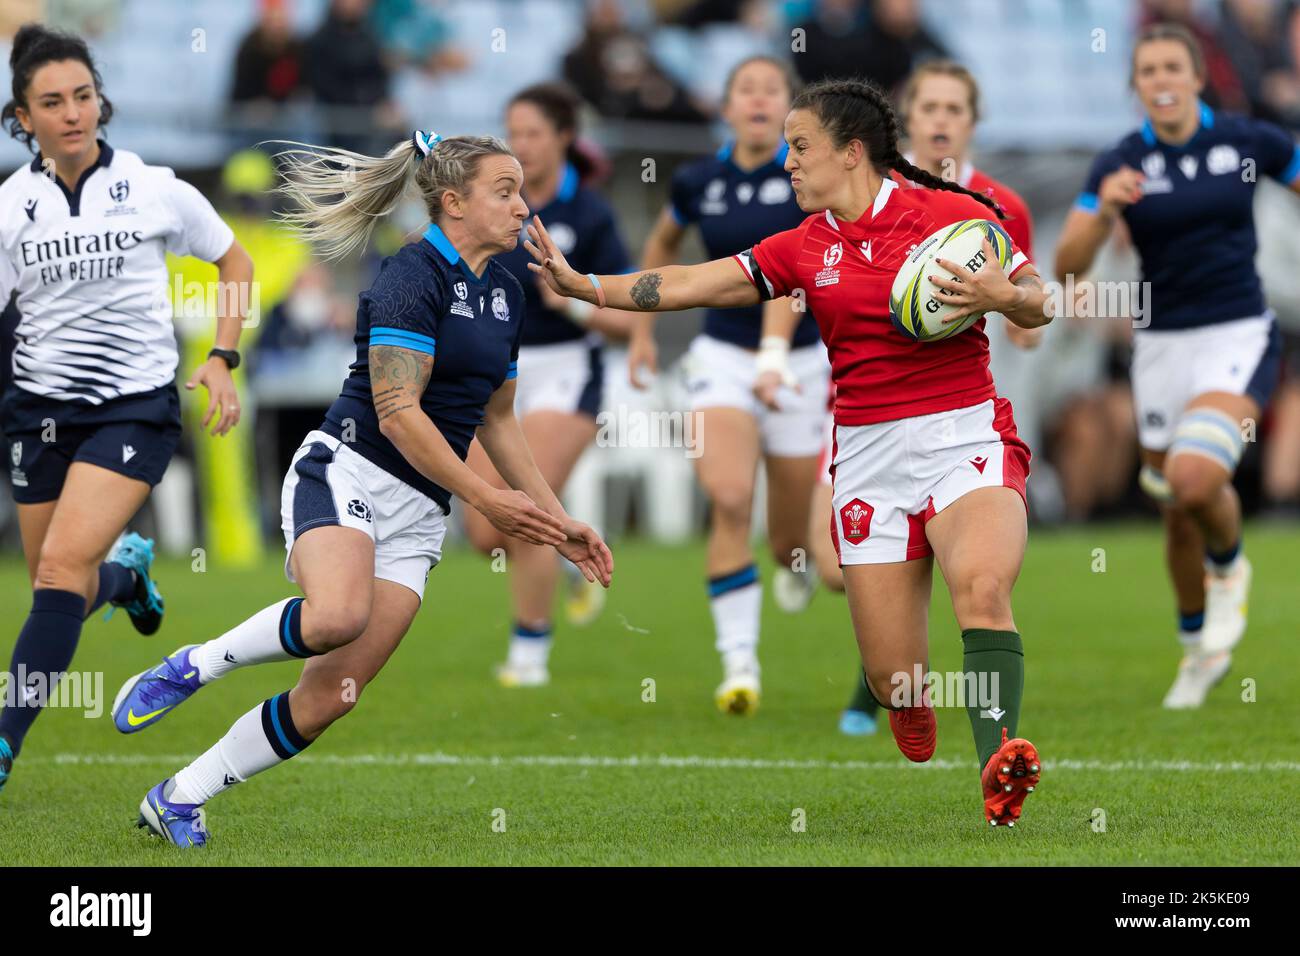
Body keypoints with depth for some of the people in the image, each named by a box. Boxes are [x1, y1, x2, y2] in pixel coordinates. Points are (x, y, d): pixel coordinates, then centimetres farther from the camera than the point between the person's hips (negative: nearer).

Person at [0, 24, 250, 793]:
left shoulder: (153, 189, -4)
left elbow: (236, 263, 11)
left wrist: (223, 361, 2)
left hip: (136, 405, -3)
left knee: (62, 568, -19)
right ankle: (126, 569, 46)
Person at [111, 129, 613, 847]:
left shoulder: (506, 295, 17)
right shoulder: (413, 276, -10)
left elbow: (496, 420, 27)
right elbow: (397, 410, -16)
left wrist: (556, 522, 24)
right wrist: (485, 498, -16)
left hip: (419, 512, 8)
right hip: (349, 471, -8)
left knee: (330, 696, -5)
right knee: (338, 614, -38)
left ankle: (177, 799, 8)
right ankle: (189, 667, -14)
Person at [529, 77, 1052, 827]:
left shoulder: (950, 212, -1)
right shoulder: (806, 248, 11)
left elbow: (1042, 305, 2)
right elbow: (697, 284, 7)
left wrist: (1003, 297, -20)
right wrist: (586, 286, -1)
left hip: (965, 434, -4)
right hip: (869, 456, 4)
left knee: (981, 585, -33)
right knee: (893, 677, -2)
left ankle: (998, 762, -44)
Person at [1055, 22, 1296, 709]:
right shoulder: (1121, 166, -4)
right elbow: (1068, 265, -11)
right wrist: (1103, 210, -29)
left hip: (1239, 339, -2)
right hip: (1162, 344, 2)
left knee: (1193, 479, -26)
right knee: (1178, 515, 10)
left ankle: (1229, 563, 7)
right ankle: (1200, 647, 33)